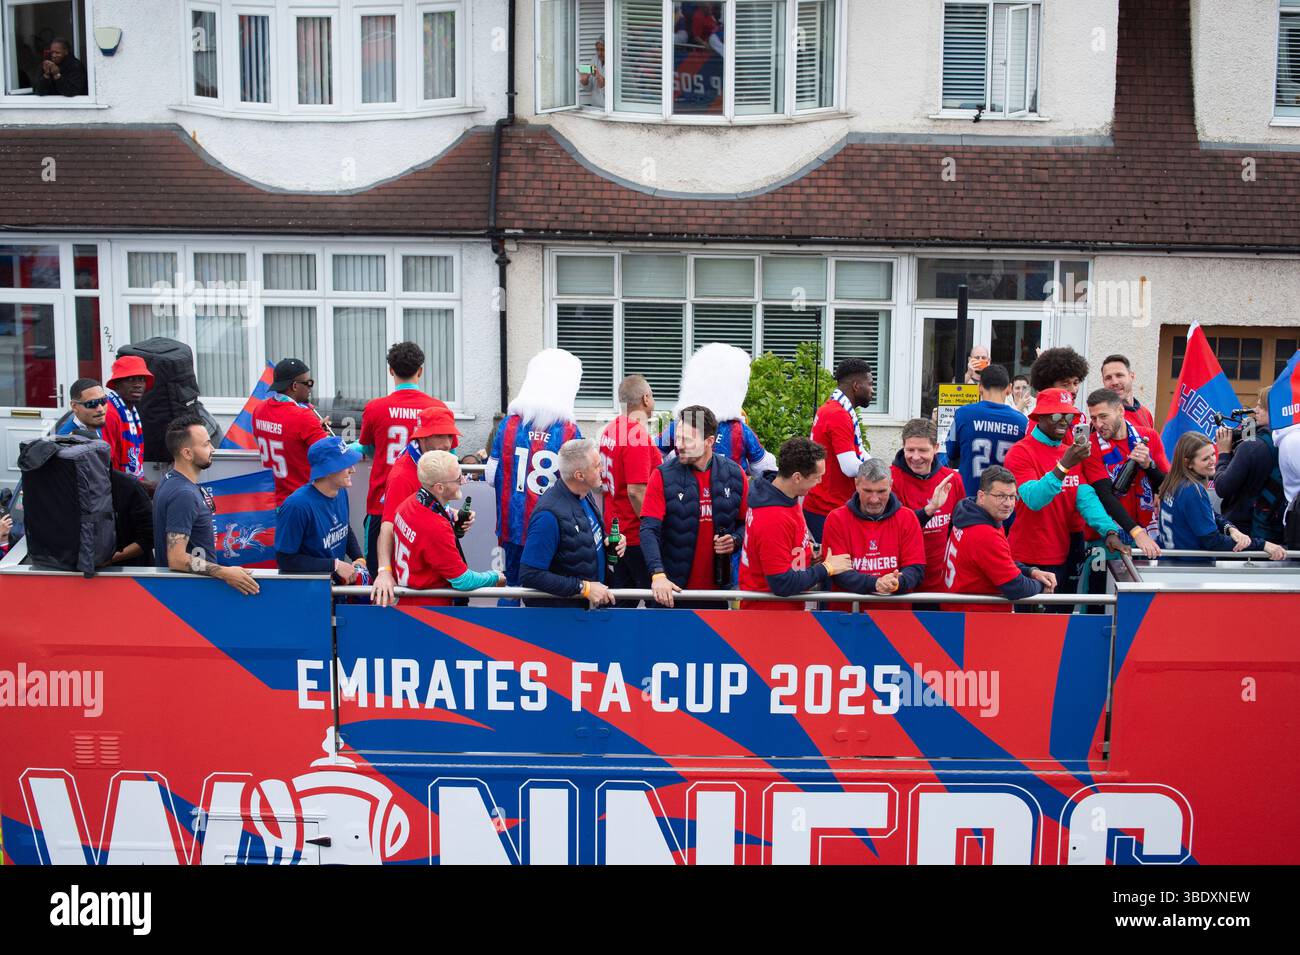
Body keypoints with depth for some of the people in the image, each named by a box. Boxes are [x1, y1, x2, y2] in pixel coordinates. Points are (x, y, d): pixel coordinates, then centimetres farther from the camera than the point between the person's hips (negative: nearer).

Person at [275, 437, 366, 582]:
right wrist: (335, 565, -16)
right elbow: (286, 560, -16)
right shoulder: (296, 505, -21)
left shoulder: (341, 492, 1)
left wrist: (359, 558, 4)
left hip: (340, 578, 7)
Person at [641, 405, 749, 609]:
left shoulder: (734, 473, 0)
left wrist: (735, 540, -12)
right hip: (672, 590, -2)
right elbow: (649, 530, -16)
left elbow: (746, 522, 10)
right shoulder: (663, 476, -10)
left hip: (717, 587, 3)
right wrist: (658, 574, -30)